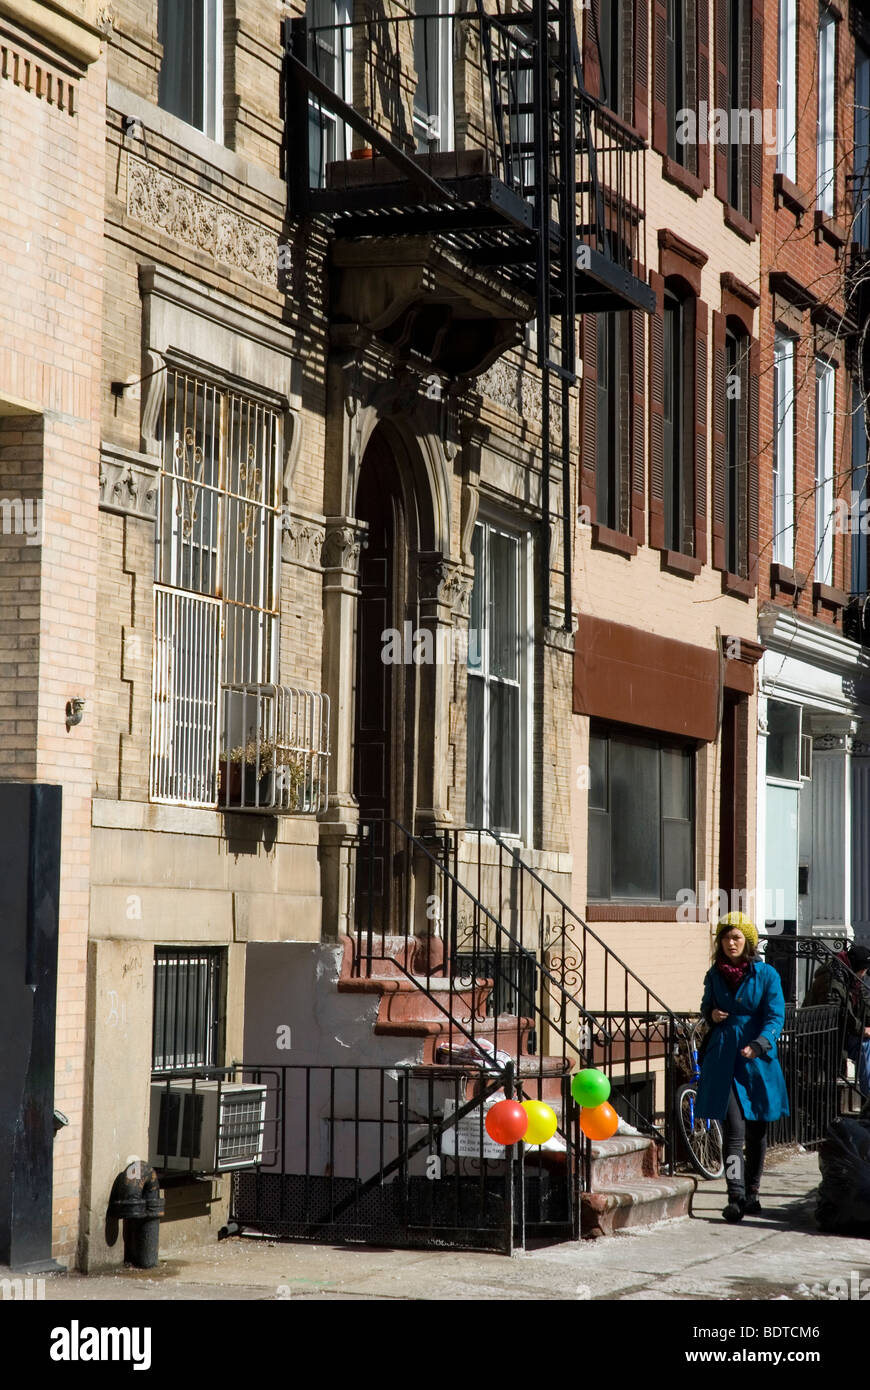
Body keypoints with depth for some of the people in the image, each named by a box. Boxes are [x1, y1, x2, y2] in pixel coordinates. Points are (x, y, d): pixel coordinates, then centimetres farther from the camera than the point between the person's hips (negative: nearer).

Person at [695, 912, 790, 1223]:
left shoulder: (766, 975, -2)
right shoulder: (714, 975, 7)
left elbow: (775, 1016, -8)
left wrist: (759, 1044, -24)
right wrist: (711, 1014, -2)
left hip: (757, 1059, -1)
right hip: (723, 1059, 1)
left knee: (756, 1131, 9)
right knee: (733, 1130, -11)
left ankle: (751, 1193, 25)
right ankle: (735, 1197, -16)